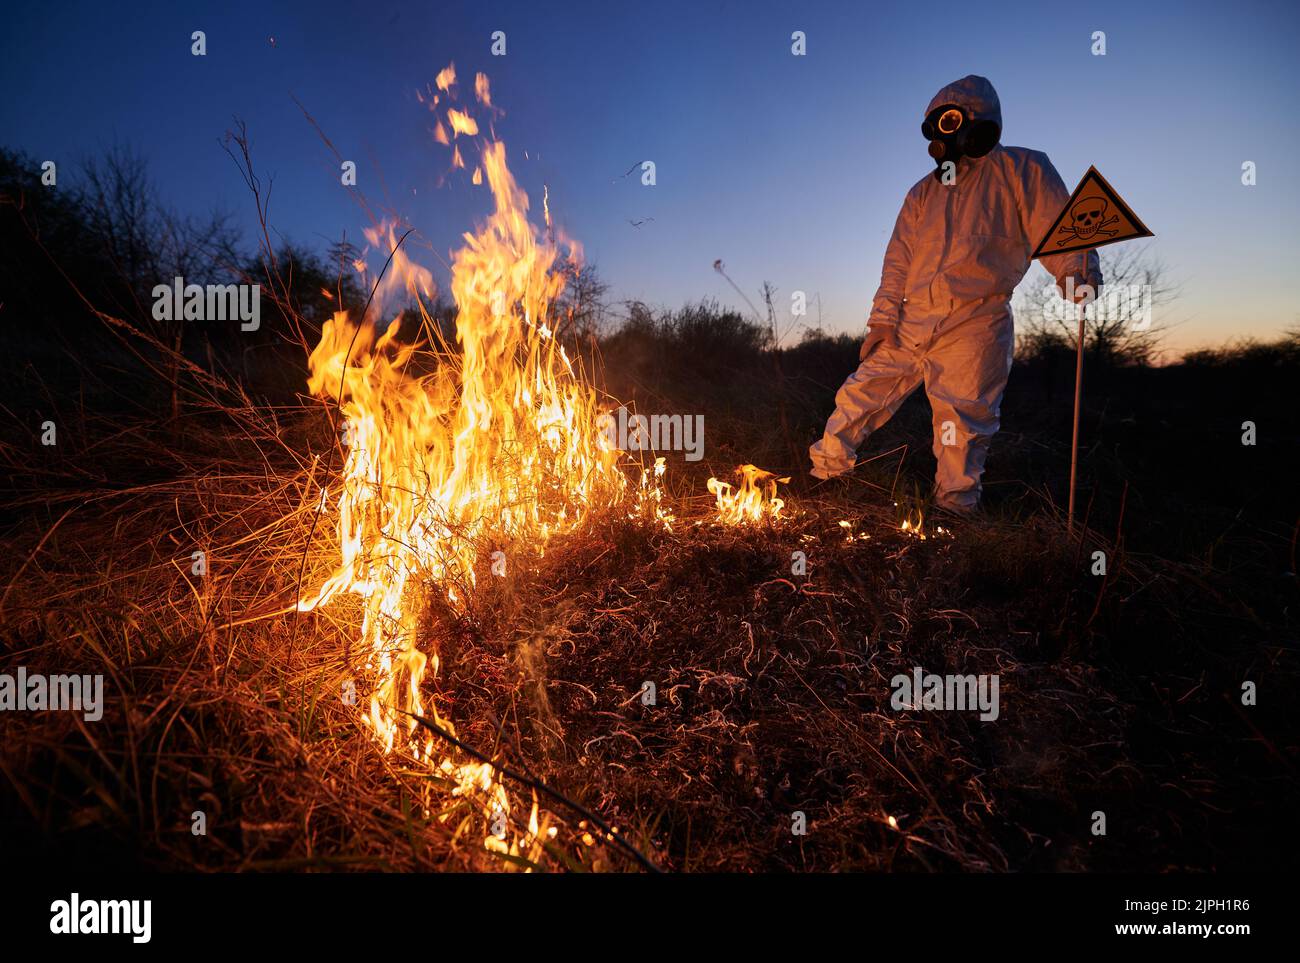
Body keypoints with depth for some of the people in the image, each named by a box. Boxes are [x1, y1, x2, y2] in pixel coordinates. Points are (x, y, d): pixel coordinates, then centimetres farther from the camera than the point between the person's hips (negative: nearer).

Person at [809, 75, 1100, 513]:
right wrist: (883, 319, 7)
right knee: (863, 393, 5)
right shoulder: (923, 193, 19)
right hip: (911, 322, 5)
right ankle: (824, 469, 18)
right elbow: (898, 259, 14)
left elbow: (1054, 226, -2)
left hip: (974, 327, -4)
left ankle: (954, 510, 10)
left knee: (963, 424, -3)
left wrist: (1078, 272, -18)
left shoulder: (1018, 170, 6)